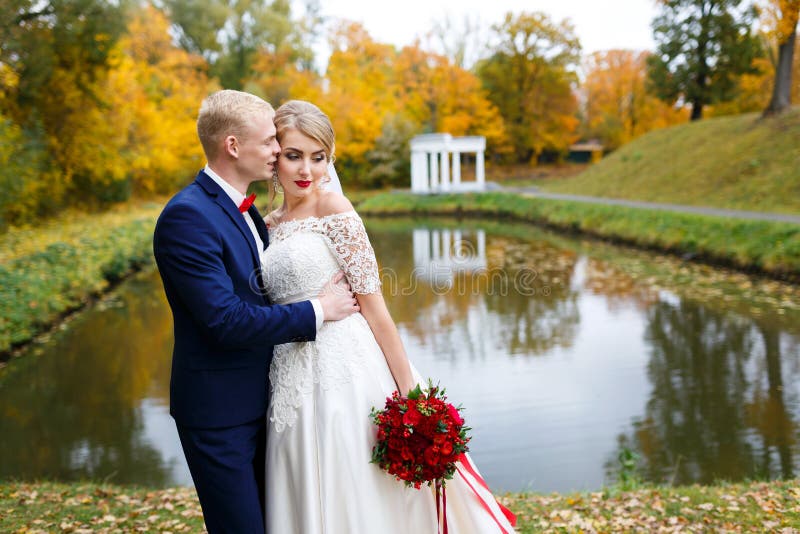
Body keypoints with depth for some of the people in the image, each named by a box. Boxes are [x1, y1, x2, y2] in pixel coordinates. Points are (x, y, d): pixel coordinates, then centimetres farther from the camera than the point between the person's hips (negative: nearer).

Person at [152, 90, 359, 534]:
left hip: (255, 399, 9)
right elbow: (226, 320, -26)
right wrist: (318, 309, -18)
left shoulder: (243, 209, 9)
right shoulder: (187, 216, -21)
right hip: (217, 410, -9)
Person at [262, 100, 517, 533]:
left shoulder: (333, 209, -6)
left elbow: (372, 304, -10)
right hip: (296, 386, 6)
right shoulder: (268, 226, 11)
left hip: (346, 376, -6)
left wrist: (408, 393, -12)